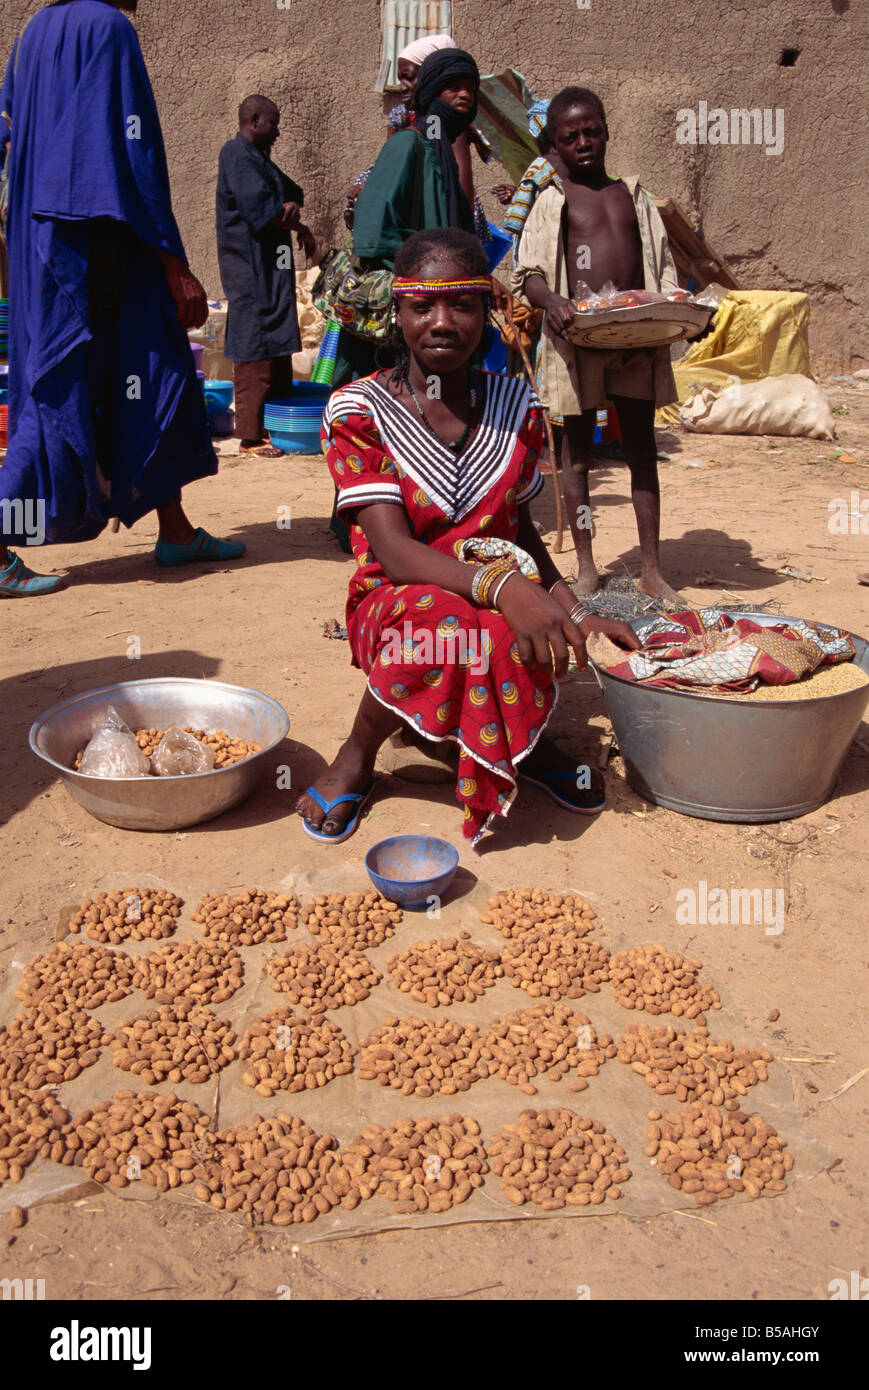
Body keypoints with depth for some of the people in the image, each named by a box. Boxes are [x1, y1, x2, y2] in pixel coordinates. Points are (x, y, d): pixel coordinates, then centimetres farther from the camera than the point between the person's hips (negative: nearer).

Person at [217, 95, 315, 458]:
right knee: (255, 352, -10)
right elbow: (259, 210, -19)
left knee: (279, 348, 11)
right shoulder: (236, 154, -10)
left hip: (271, 268, 10)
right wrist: (299, 227, -5)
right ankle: (250, 436, -8)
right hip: (251, 269, -10)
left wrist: (291, 205, -4)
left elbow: (293, 193, 20)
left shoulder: (258, 158, 21)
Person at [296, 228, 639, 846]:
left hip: (509, 609, 3)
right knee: (437, 620, -38)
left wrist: (576, 614, 0)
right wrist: (500, 585, -37)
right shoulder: (359, 412, -9)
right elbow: (393, 550, -21)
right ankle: (357, 758, -8)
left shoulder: (516, 405, 4)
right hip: (395, 604, -3)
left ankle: (531, 741, 3)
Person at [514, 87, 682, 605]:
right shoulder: (552, 201, 7)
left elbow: (663, 266, 15)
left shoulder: (634, 197, 16)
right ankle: (587, 568, 13)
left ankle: (652, 569, 10)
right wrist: (552, 300, -24)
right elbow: (528, 273, -2)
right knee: (578, 452, 3)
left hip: (637, 339, 3)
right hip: (576, 339, -2)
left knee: (643, 449, 3)